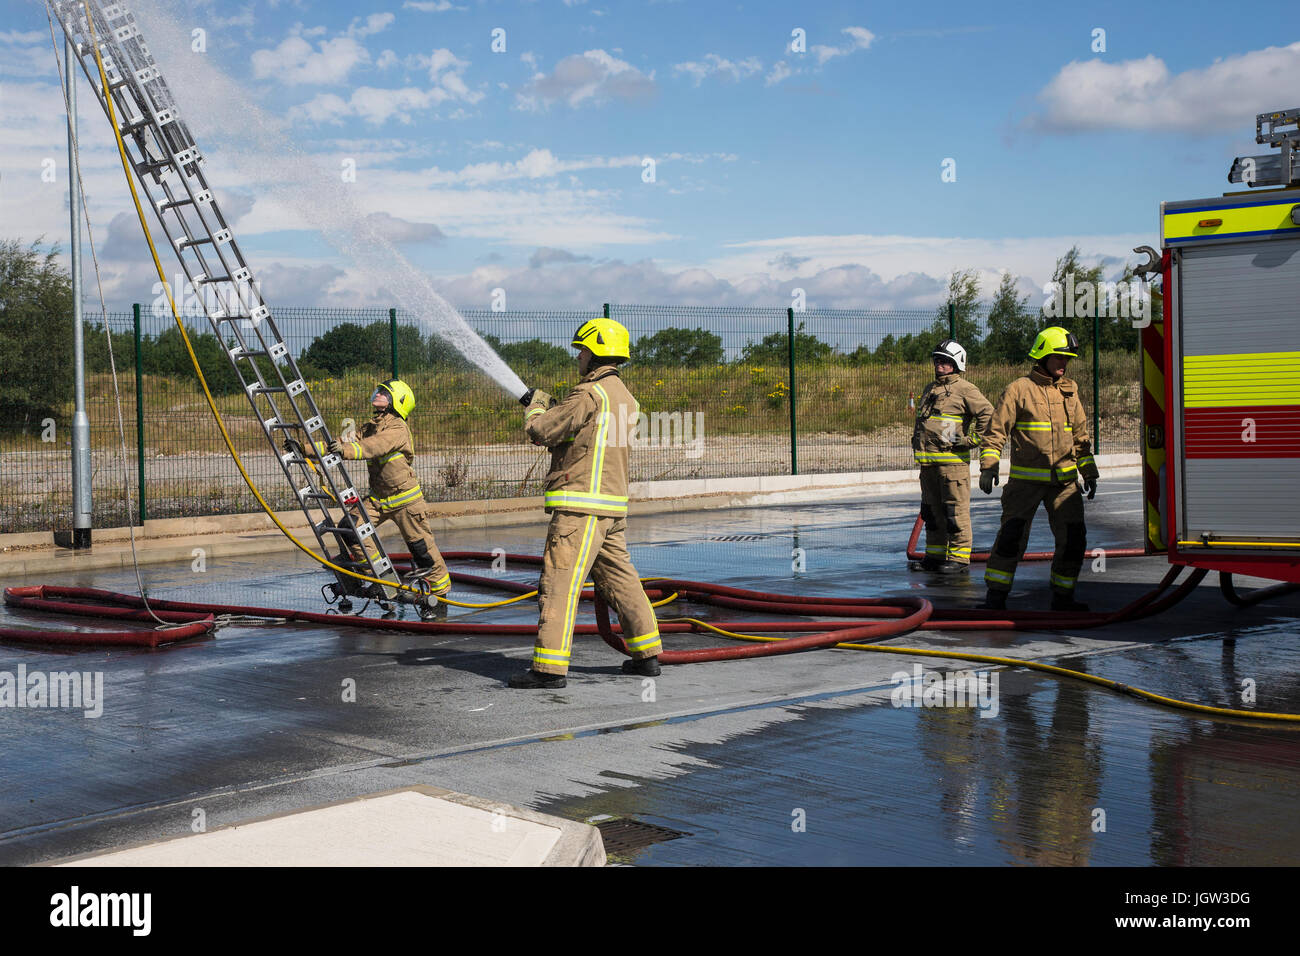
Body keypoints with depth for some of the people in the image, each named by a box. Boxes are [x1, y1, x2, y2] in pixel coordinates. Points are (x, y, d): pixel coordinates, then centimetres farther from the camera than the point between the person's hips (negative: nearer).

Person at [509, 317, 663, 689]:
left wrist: (537, 406, 9)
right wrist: (551, 407, 20)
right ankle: (647, 655, 22)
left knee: (559, 583, -8)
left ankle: (550, 667, -9)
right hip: (612, 507, 9)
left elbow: (541, 432, -11)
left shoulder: (590, 394, -13)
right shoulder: (623, 396, 15)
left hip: (581, 506, -9)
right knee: (620, 579, 16)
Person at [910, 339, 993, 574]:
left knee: (955, 510, -7)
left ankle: (959, 558, -2)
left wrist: (971, 439, -13)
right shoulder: (930, 390, 20)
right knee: (932, 509, 13)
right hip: (928, 461, 8)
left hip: (952, 459, -8)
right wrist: (917, 442, 24)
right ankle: (935, 555, 21)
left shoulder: (965, 389, -6)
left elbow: (988, 414, -12)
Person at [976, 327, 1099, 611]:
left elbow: (1080, 435, 21)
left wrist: (1089, 472, 18)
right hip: (1026, 479, -5)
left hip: (1064, 481, 5)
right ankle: (996, 596, -2)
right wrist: (988, 467, -12)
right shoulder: (1019, 390, -3)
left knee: (1073, 538, 2)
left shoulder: (1069, 391, 13)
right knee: (1012, 535, -10)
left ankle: (1062, 597, 16)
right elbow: (997, 431, -3)